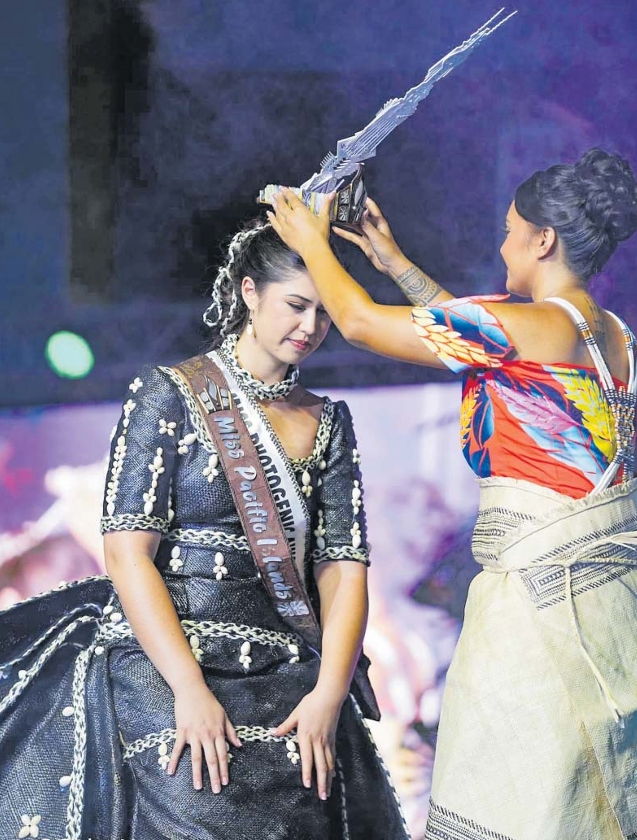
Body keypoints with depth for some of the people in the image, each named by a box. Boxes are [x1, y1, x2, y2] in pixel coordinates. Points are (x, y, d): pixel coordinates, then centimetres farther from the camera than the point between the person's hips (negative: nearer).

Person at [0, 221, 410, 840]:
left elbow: (344, 567, 6)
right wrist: (190, 690, -16)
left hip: (285, 677, 4)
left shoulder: (328, 422, 14)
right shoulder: (170, 394, 1)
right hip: (161, 666, -4)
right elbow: (128, 553, -7)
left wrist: (329, 695, -9)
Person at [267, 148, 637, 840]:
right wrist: (396, 263, 33)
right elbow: (479, 333, 28)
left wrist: (311, 242, 11)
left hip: (542, 588, -8)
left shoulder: (534, 328, -13)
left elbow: (359, 322, -6)